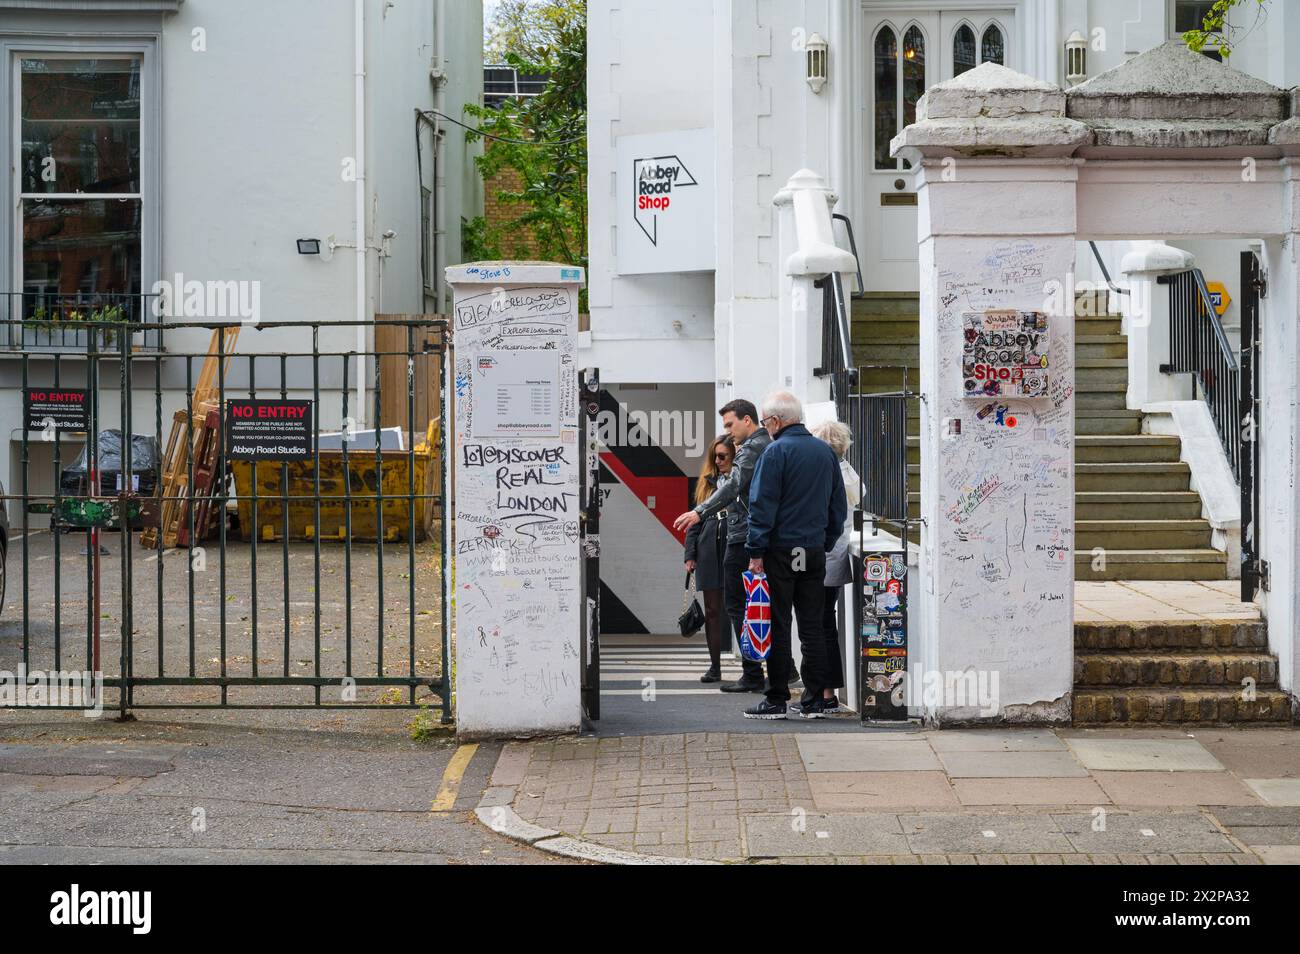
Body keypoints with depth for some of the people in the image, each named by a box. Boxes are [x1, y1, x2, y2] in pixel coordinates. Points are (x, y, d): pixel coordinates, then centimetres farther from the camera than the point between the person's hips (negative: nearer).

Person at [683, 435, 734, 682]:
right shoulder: (707, 483, 14)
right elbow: (696, 521, 15)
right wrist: (690, 555, 8)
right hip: (709, 554, 5)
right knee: (712, 611, 7)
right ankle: (715, 666, 14)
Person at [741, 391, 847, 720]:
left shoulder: (776, 452, -10)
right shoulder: (826, 452, 10)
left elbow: (762, 505, -12)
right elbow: (839, 505, 15)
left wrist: (755, 551, -9)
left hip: (781, 550, -6)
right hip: (815, 551, 6)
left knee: (778, 627, -1)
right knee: (812, 626, 9)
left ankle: (777, 700, 1)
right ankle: (816, 699, 9)